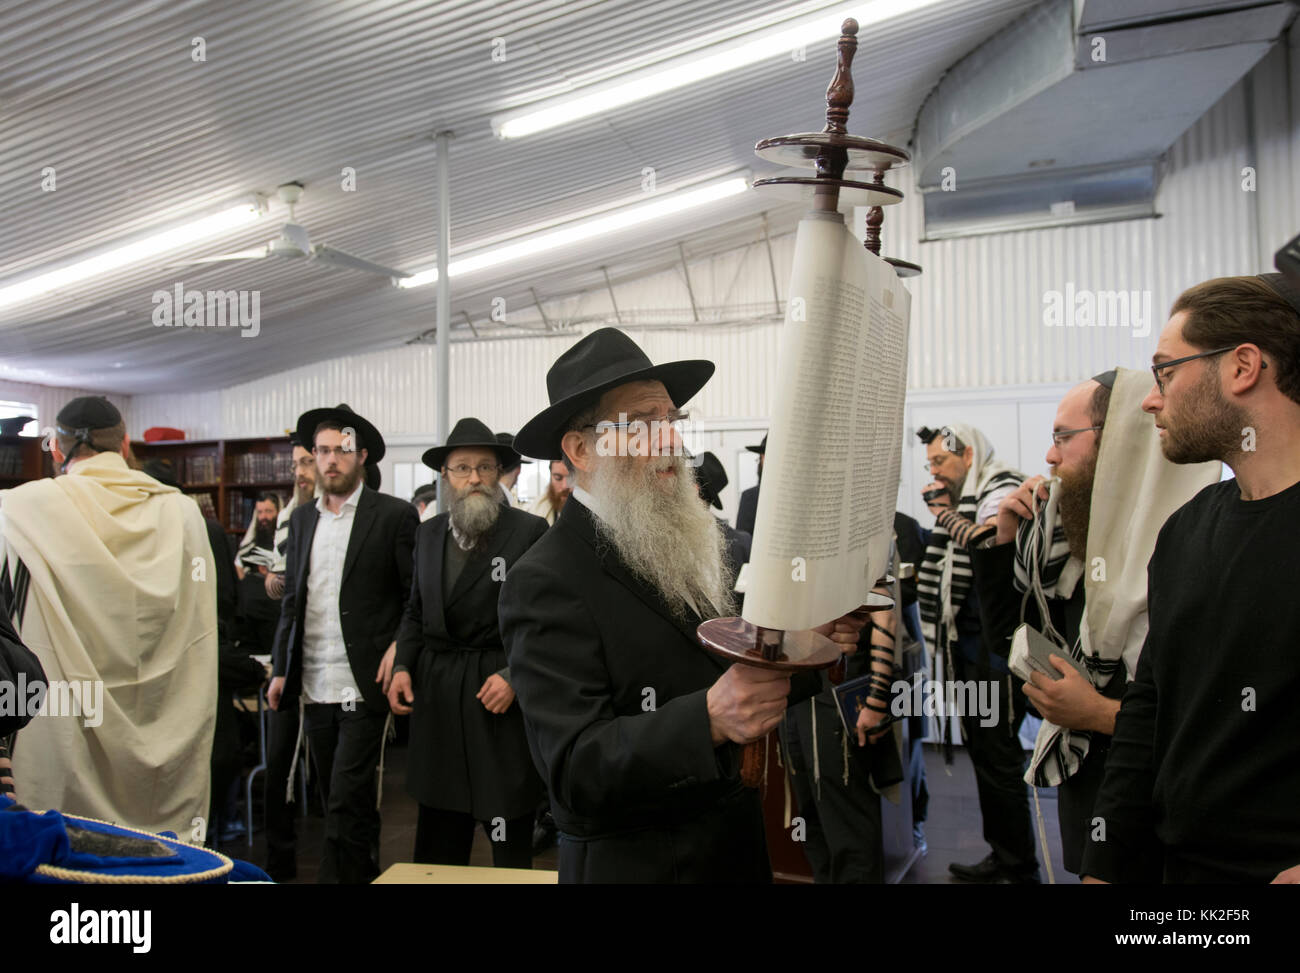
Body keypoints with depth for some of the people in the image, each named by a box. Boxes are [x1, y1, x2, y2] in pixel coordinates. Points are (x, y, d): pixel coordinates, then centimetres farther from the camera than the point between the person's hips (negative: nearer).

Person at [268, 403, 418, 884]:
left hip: (364, 685, -6)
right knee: (338, 804, 15)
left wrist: (399, 647, -17)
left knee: (346, 806, -6)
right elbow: (291, 601, 16)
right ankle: (365, 873, 29)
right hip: (314, 687, 6)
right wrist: (282, 670, 11)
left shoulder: (394, 515, -4)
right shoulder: (302, 519, 13)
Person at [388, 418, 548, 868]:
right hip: (436, 691, 5)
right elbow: (415, 610, 18)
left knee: (511, 839, 3)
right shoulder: (428, 533, 10)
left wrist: (515, 675, -16)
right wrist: (402, 666, 4)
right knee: (437, 836, 14)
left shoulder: (529, 531, -6)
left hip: (501, 694, -5)